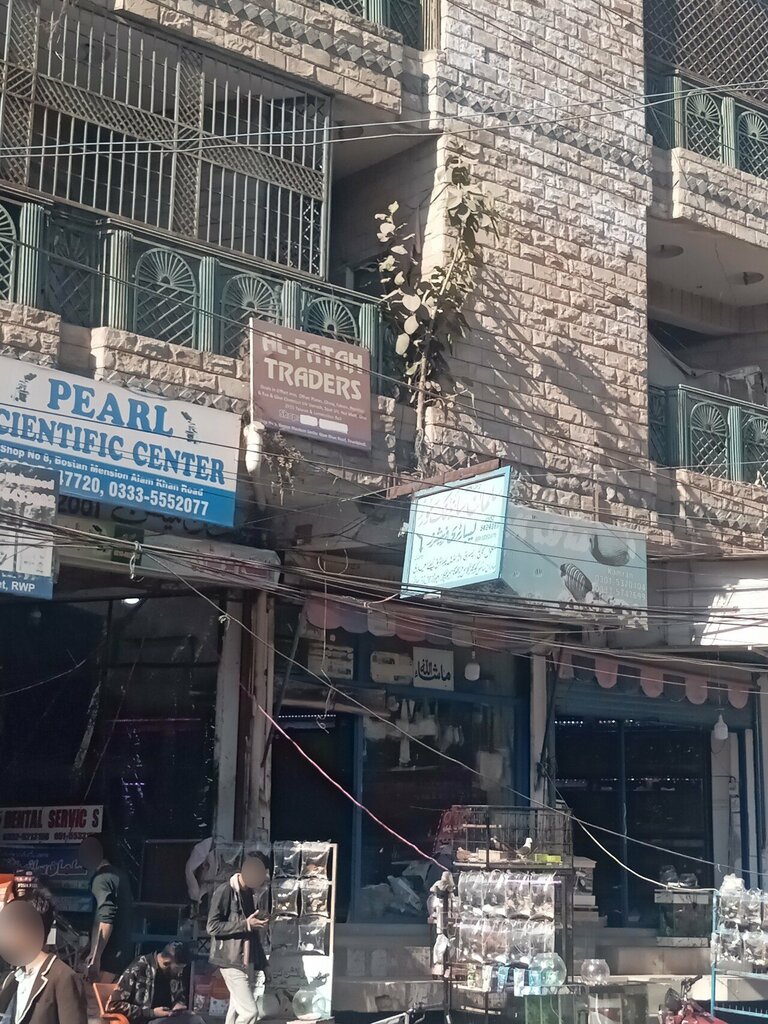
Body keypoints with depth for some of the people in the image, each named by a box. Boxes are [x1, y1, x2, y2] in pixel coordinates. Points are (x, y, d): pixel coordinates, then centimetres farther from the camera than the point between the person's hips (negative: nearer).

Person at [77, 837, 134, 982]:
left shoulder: (101, 879, -12)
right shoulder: (120, 875, 15)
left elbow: (105, 920, -24)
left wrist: (94, 957, -25)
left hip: (109, 957, -9)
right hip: (124, 953, 9)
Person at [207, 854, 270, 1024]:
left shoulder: (252, 893, 10)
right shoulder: (224, 891, -13)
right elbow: (212, 927, -18)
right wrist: (245, 924, -19)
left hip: (249, 961, 8)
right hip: (232, 961, -8)